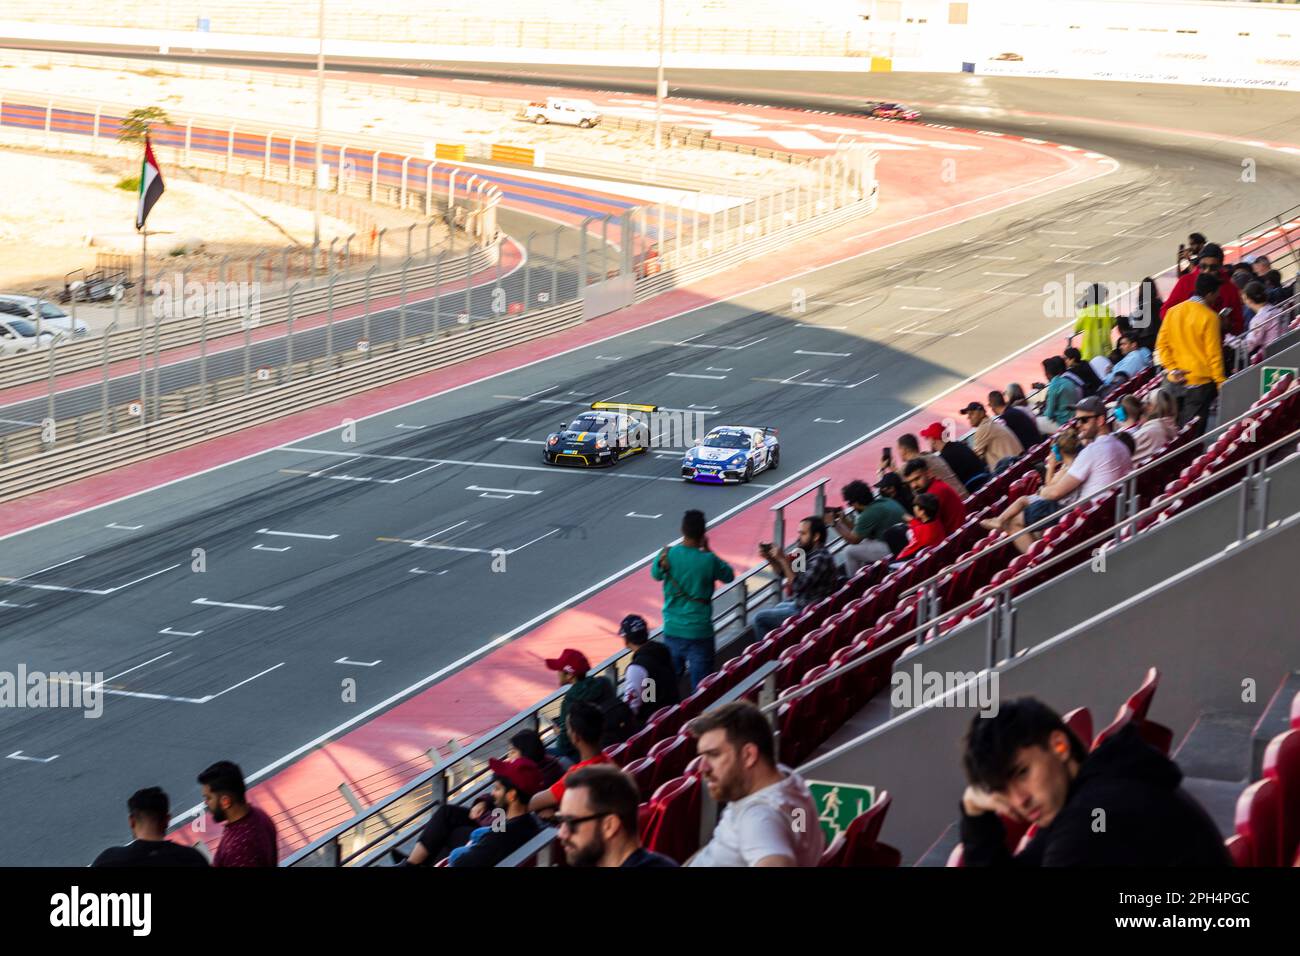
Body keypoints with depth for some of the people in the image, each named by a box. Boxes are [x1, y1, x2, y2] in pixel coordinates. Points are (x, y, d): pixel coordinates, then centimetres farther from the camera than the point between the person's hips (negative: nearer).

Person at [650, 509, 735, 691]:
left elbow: (656, 574, 13)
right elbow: (729, 576, 4)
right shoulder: (709, 560, -17)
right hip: (699, 633, -3)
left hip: (672, 630, 3)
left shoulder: (668, 555, -8)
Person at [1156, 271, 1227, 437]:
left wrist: (1171, 369, 3)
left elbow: (1162, 344, 3)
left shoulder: (1173, 312, 4)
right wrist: (1221, 382, -6)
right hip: (1200, 380, -5)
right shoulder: (1209, 317, -14)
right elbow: (1213, 353, -13)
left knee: (1176, 427, 15)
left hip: (1176, 381, 6)